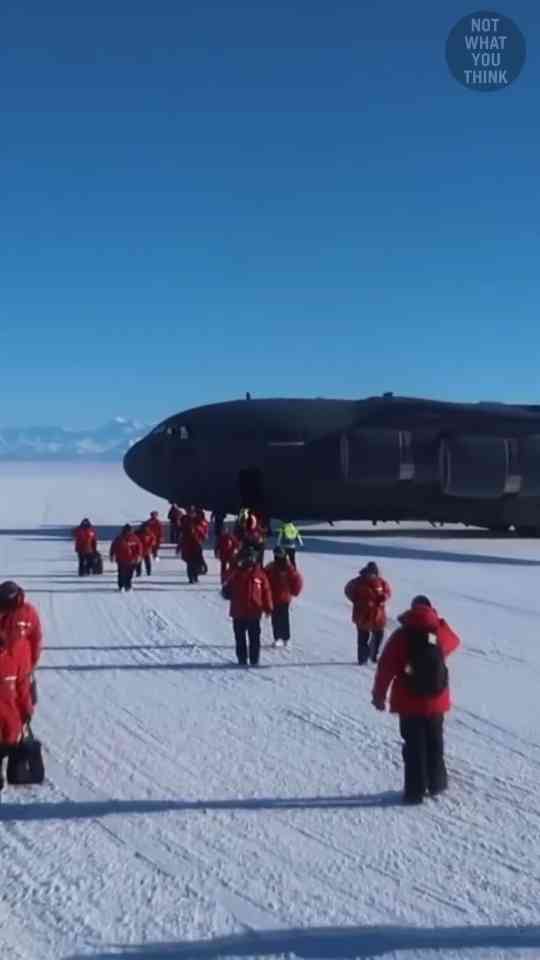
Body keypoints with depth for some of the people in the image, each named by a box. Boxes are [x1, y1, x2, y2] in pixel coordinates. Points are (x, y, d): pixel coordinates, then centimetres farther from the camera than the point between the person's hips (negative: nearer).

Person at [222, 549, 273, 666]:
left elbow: (266, 591, 1)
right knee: (240, 638, 8)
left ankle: (254, 660, 13)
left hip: (254, 613, -1)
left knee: (255, 638, 4)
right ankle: (242, 659, 18)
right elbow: (228, 588, 8)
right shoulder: (236, 573, 1)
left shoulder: (260, 574, -1)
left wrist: (268, 608, -1)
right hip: (238, 612, 1)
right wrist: (227, 593, -15)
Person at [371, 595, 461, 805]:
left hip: (409, 702, -3)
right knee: (435, 743, 19)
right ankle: (436, 783, 30)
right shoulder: (441, 631, -4)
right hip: (436, 700, 3)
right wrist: (437, 622, 22)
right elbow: (455, 641, 22)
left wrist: (379, 695, -3)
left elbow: (385, 668, -11)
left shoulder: (401, 635, -12)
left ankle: (415, 791, 5)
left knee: (414, 747, 5)